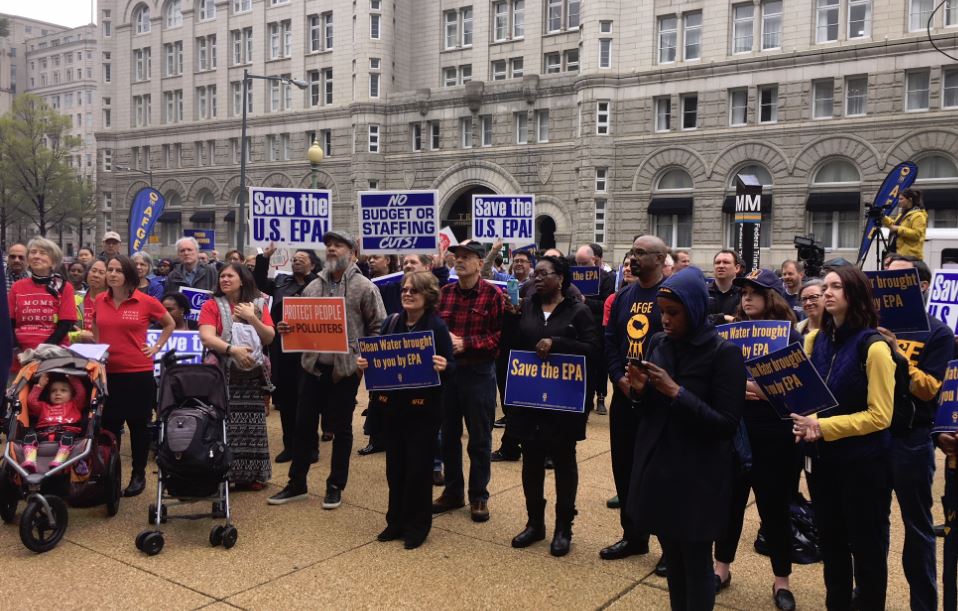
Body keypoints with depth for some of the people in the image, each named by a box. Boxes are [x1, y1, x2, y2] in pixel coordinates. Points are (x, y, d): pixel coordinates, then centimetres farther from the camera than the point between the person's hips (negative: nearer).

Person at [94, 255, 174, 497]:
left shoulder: (146, 302, -6)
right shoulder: (99, 301, 4)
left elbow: (169, 325, 10)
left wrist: (156, 347, 2)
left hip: (139, 373, -3)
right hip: (107, 373, 3)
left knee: (138, 425, 7)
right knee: (108, 425, 9)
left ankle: (139, 475, 20)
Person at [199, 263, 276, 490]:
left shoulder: (258, 304, 10)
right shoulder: (212, 305, 2)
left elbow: (269, 338, 4)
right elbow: (206, 337, -11)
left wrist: (251, 318, -9)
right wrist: (232, 349, -24)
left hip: (252, 374, 2)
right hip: (222, 373, -2)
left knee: (251, 424, 3)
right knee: (223, 423, -7)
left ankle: (252, 474, 14)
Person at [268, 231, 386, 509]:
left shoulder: (364, 287, -4)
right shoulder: (313, 286, 11)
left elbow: (378, 328, -6)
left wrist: (364, 355, -15)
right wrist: (287, 328, -2)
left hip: (346, 368, -4)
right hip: (314, 365, 4)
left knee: (341, 428, 8)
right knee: (304, 425, 9)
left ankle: (335, 486, 22)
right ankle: (296, 483, 23)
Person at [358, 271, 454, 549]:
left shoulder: (437, 326, -8)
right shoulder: (391, 323, 5)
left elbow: (449, 368, -9)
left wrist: (443, 366, -31)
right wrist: (364, 364, -10)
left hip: (423, 408, -4)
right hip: (392, 405, 5)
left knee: (418, 466, 3)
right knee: (395, 465, 12)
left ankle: (417, 526, 18)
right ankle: (396, 521, 27)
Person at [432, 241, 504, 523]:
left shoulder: (493, 295, -8)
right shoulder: (444, 293, 6)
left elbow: (501, 335, -14)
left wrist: (465, 343, -19)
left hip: (478, 373, -5)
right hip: (446, 370, 5)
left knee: (479, 439, 6)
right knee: (448, 435, 14)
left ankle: (479, 496, 20)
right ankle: (453, 492, 28)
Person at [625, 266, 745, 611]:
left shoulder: (724, 352, -12)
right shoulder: (657, 343, 4)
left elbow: (727, 425, -16)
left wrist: (677, 392, -23)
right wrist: (640, 390, -11)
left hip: (698, 476, -5)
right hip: (657, 467, 5)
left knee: (696, 563, 5)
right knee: (672, 559, 14)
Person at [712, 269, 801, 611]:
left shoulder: (789, 337, -4)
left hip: (773, 437, -3)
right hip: (732, 431, 3)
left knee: (774, 508, 7)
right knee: (728, 500, 11)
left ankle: (781, 581, 23)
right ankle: (722, 568, 29)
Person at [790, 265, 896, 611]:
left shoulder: (873, 347, -15)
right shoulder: (814, 340, 3)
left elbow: (880, 415, -17)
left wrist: (824, 426, -23)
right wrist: (805, 422, -9)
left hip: (862, 461, -6)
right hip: (821, 457, 6)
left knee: (866, 546, 9)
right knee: (830, 541, 18)